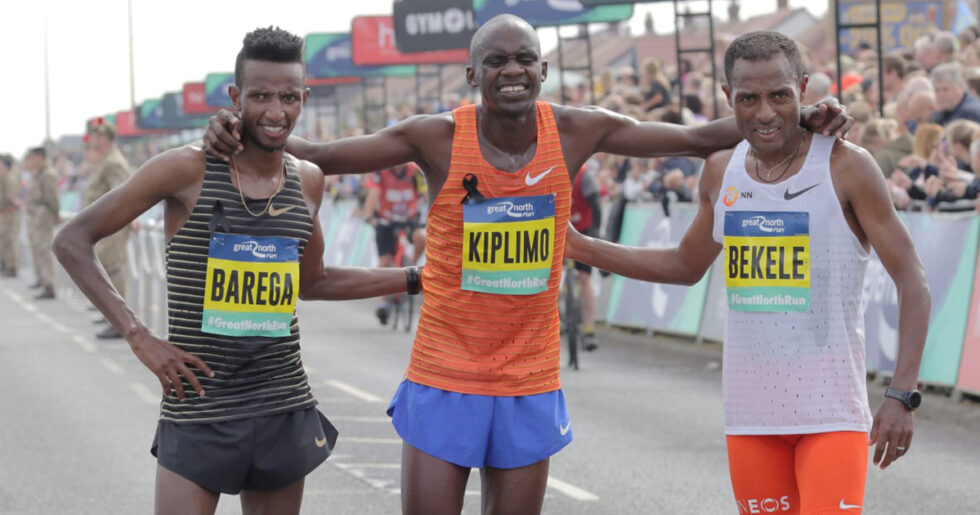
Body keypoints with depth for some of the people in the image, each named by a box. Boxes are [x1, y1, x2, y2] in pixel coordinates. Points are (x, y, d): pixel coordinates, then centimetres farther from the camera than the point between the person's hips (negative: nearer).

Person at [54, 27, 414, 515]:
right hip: (199, 412, -5)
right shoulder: (188, 169, -9)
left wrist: (415, 278, 20)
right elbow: (72, 241, -6)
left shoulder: (307, 182, 7)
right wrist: (140, 338, -14)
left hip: (284, 411, 5)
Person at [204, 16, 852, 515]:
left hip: (531, 386, 2)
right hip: (444, 381, -2)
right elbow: (320, 156, -7)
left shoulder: (577, 132, -4)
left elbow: (697, 139, 3)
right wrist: (241, 134, -24)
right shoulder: (438, 138, -10)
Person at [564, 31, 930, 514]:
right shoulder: (722, 172, 7)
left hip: (832, 407, -5)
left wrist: (902, 396, -15)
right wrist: (581, 247, 19)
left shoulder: (846, 166, -8)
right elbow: (686, 265, 25)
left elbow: (912, 282, -7)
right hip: (750, 408, 5)